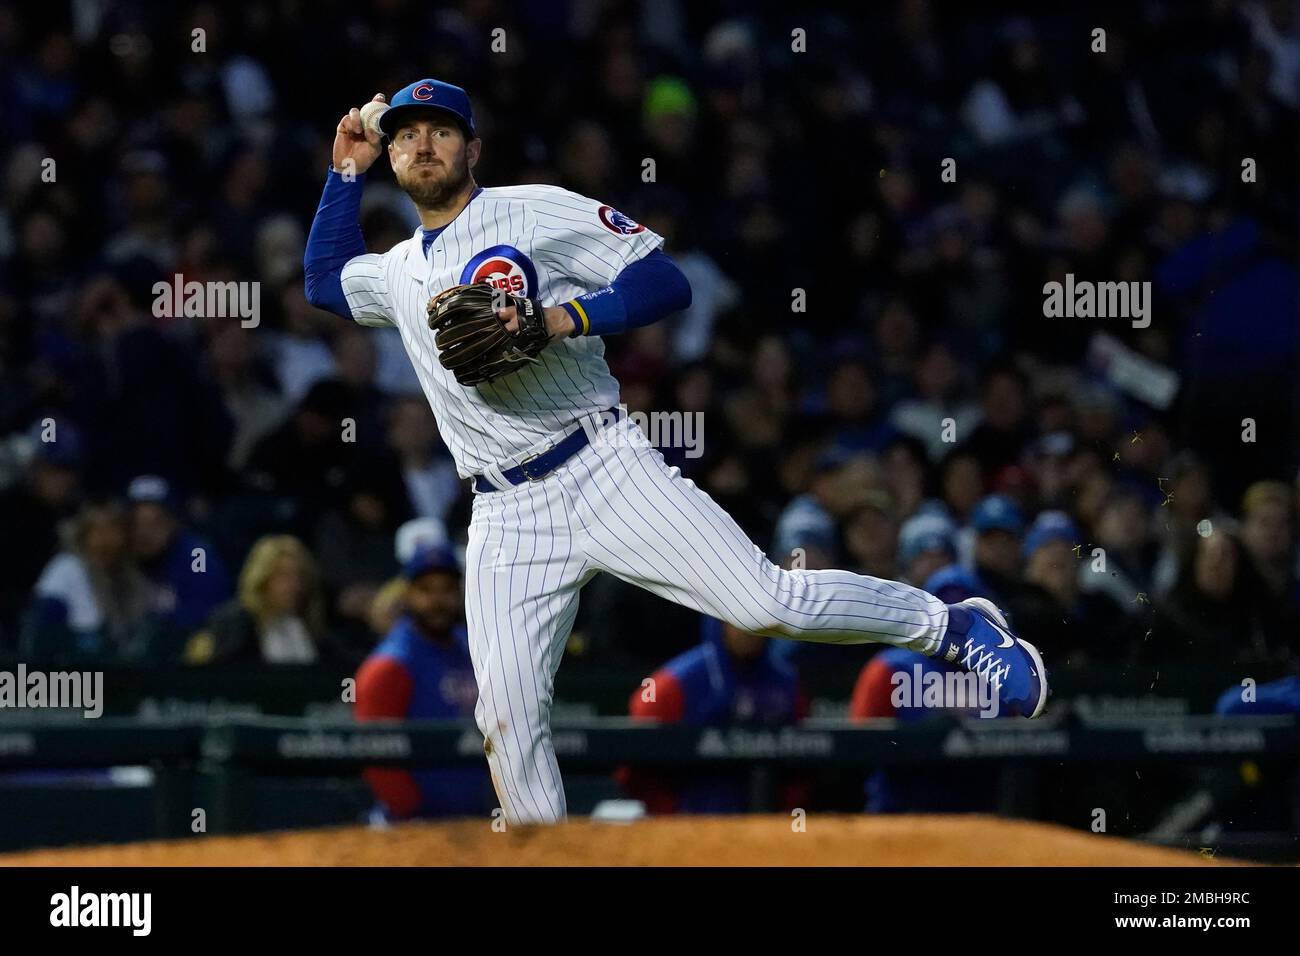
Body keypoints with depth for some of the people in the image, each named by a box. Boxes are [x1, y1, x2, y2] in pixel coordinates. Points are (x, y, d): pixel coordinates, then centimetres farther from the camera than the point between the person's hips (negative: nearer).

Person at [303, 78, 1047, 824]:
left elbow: (666, 282, -7)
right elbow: (325, 279, 39)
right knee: (508, 716, -4)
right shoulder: (399, 274, 19)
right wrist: (348, 172, 29)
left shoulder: (535, 210, 0)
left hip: (605, 470, -5)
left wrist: (555, 319, -21)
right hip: (507, 518, 5)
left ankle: (956, 628, 3)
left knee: (766, 602, -14)